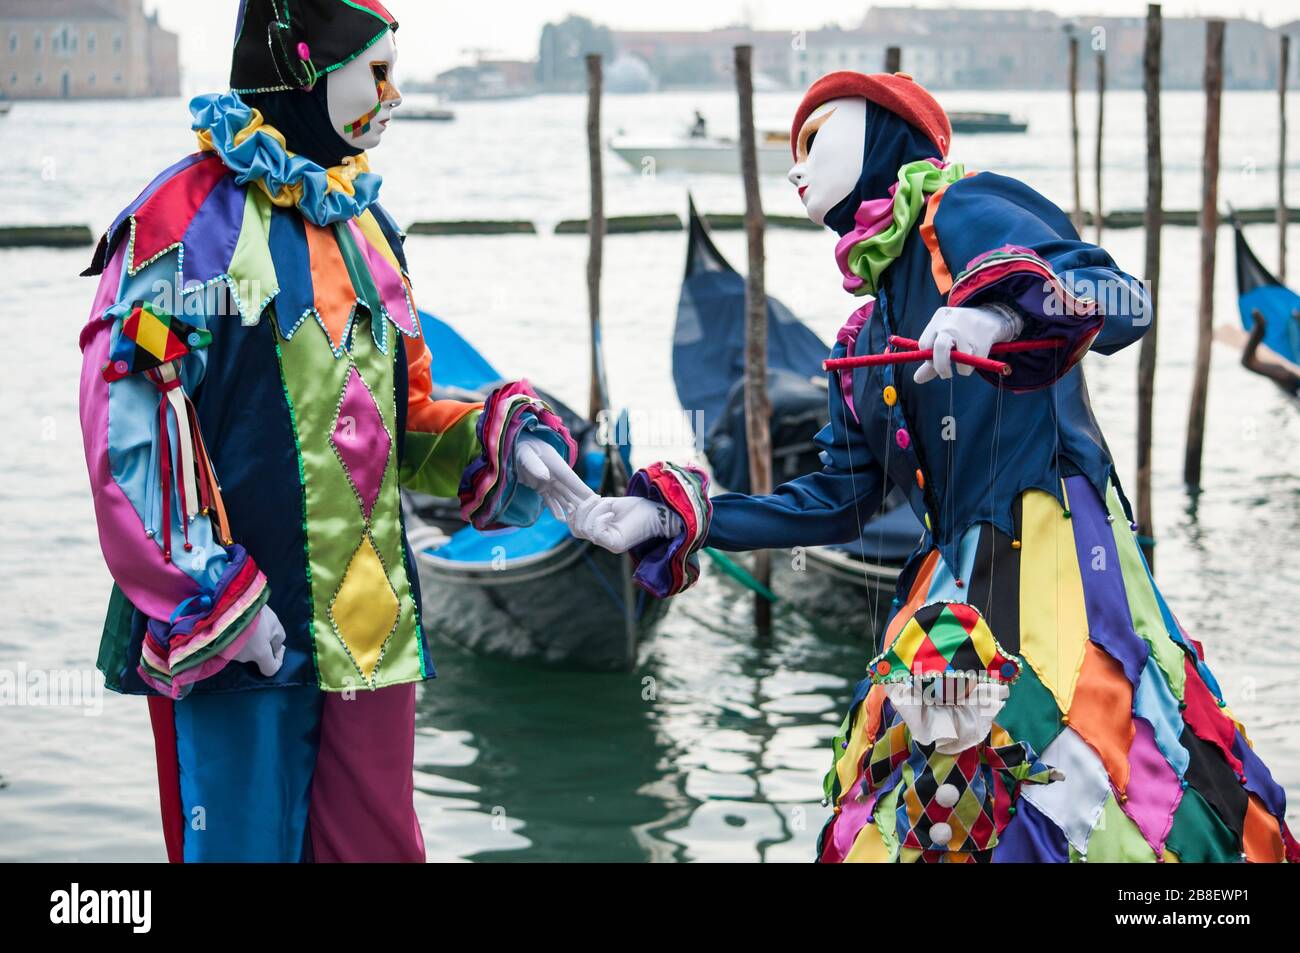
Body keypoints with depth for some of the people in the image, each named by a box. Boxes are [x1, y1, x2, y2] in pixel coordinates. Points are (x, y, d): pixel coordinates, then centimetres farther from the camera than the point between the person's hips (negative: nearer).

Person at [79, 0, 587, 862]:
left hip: (369, 627, 7)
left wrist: (504, 440, 1)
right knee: (246, 843, 2)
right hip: (231, 633, -7)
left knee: (380, 845, 13)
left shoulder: (366, 226, 15)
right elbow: (125, 425, -13)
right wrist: (212, 600, -16)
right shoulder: (192, 217, -9)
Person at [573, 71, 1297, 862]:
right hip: (957, 572, 8)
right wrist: (673, 518, 19)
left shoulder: (964, 214, 2)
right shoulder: (866, 337, 23)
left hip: (1052, 533, -7)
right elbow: (838, 500, 24)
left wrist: (1006, 312, -30)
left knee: (1073, 767, -23)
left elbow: (1126, 302, -11)